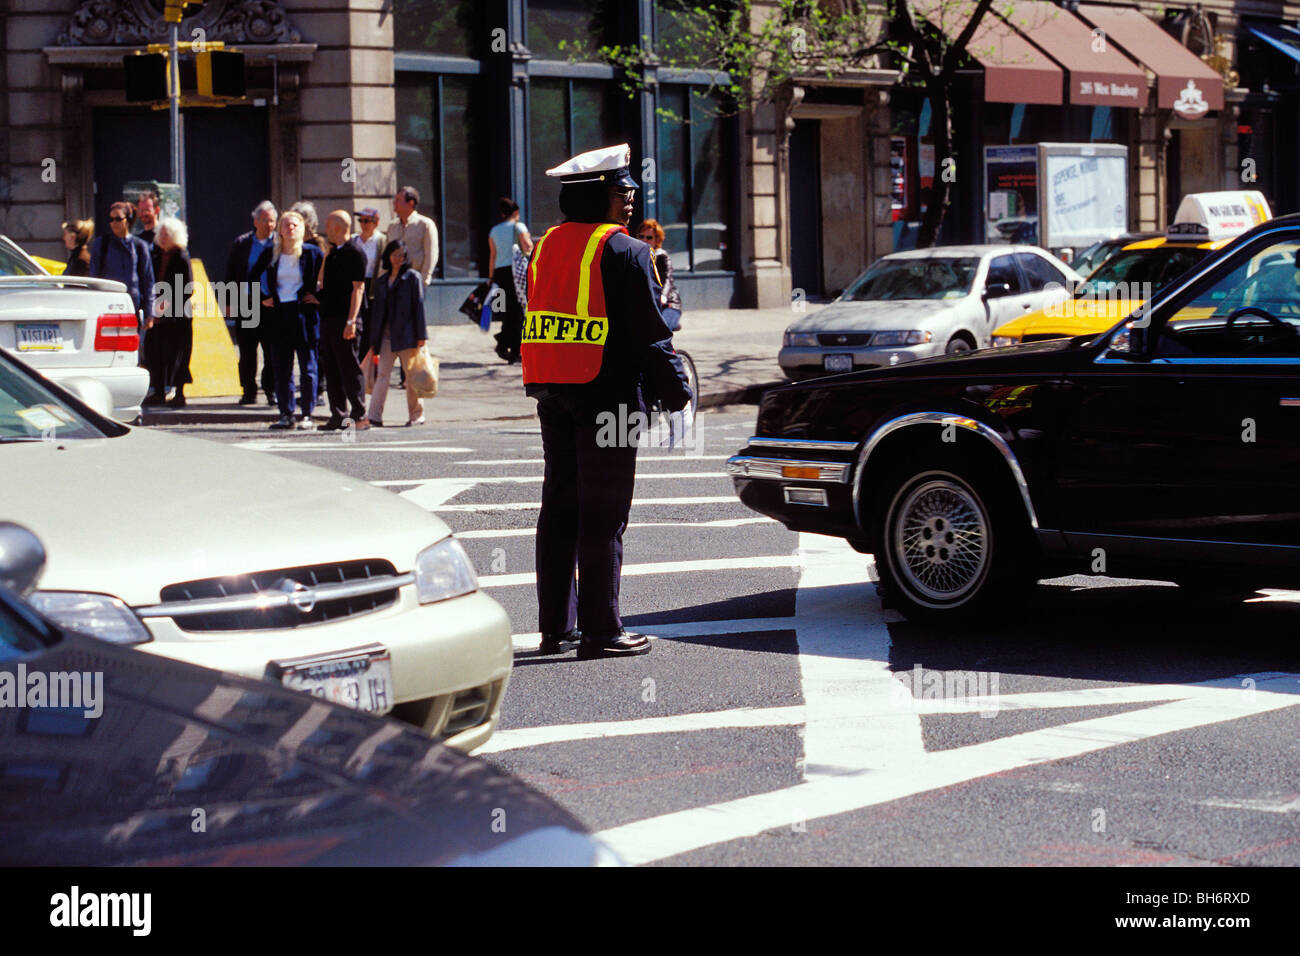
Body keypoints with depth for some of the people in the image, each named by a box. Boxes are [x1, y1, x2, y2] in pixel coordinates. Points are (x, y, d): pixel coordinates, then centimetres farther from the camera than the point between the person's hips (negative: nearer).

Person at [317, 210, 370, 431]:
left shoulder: (354, 252, -10)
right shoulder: (332, 253, 18)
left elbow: (358, 288, -15)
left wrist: (351, 321, -20)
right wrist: (326, 256, 17)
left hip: (344, 319, -9)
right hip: (328, 318, 9)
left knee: (350, 368, -7)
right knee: (332, 369, 10)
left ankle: (359, 416, -5)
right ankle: (338, 415, 14)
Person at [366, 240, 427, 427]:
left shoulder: (412, 277, 1)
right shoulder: (381, 281, 14)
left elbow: (419, 305, -4)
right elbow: (377, 310, 16)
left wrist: (421, 335, -10)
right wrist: (374, 341, 12)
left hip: (407, 333, -4)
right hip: (387, 335, 4)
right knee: (382, 374, -3)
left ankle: (416, 415, 11)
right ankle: (374, 416, -7)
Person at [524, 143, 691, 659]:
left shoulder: (546, 247, 12)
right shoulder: (625, 252, -11)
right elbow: (650, 333, -12)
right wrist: (677, 393, -4)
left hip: (553, 397, 7)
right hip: (607, 395, -7)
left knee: (559, 505, 13)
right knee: (603, 513, -4)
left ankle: (555, 625, 17)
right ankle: (600, 630, -2)